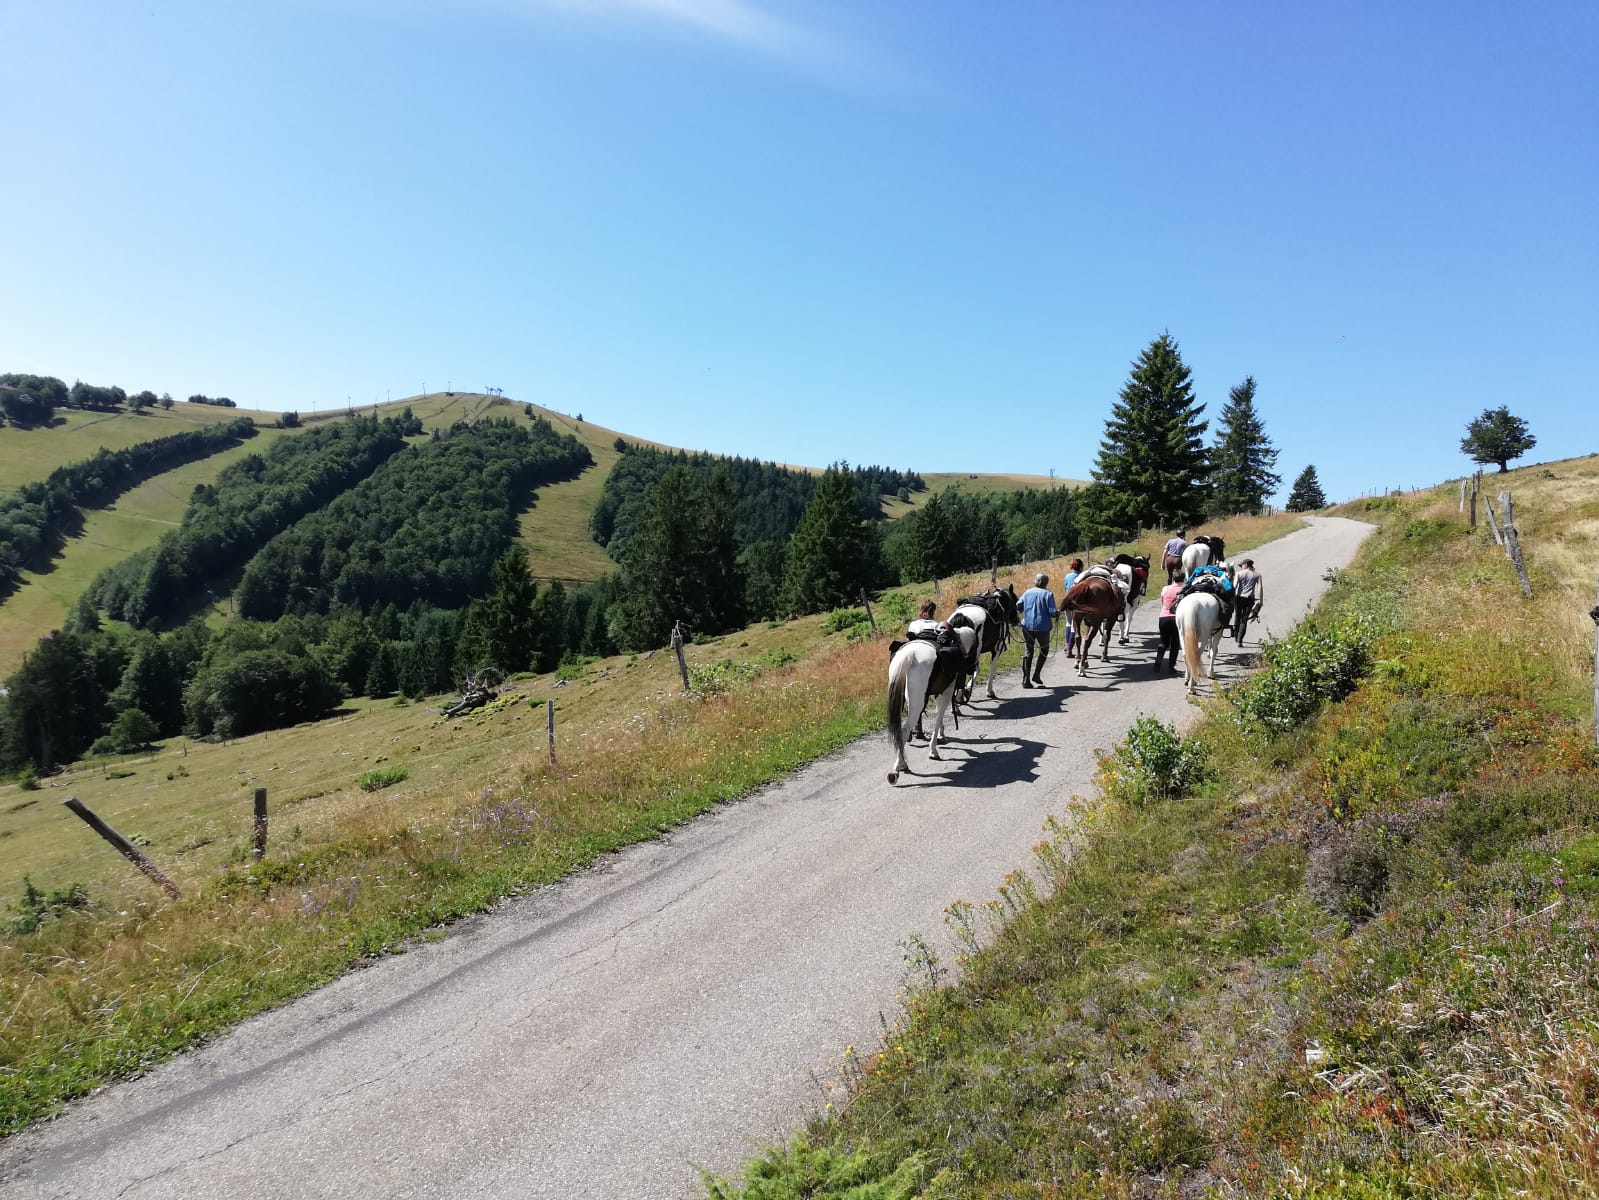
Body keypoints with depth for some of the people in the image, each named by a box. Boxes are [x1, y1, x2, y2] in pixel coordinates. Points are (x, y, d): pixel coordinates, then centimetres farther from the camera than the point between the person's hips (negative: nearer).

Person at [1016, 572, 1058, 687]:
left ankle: (1026, 680, 3)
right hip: (1043, 627, -3)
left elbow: (1018, 606, 1)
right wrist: (1058, 613, 11)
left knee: (1027, 652, 7)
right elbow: (1052, 612, -11)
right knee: (1044, 650, 19)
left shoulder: (1027, 592, 3)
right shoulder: (1048, 594, -7)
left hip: (1027, 626, 3)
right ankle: (1036, 675, 12)